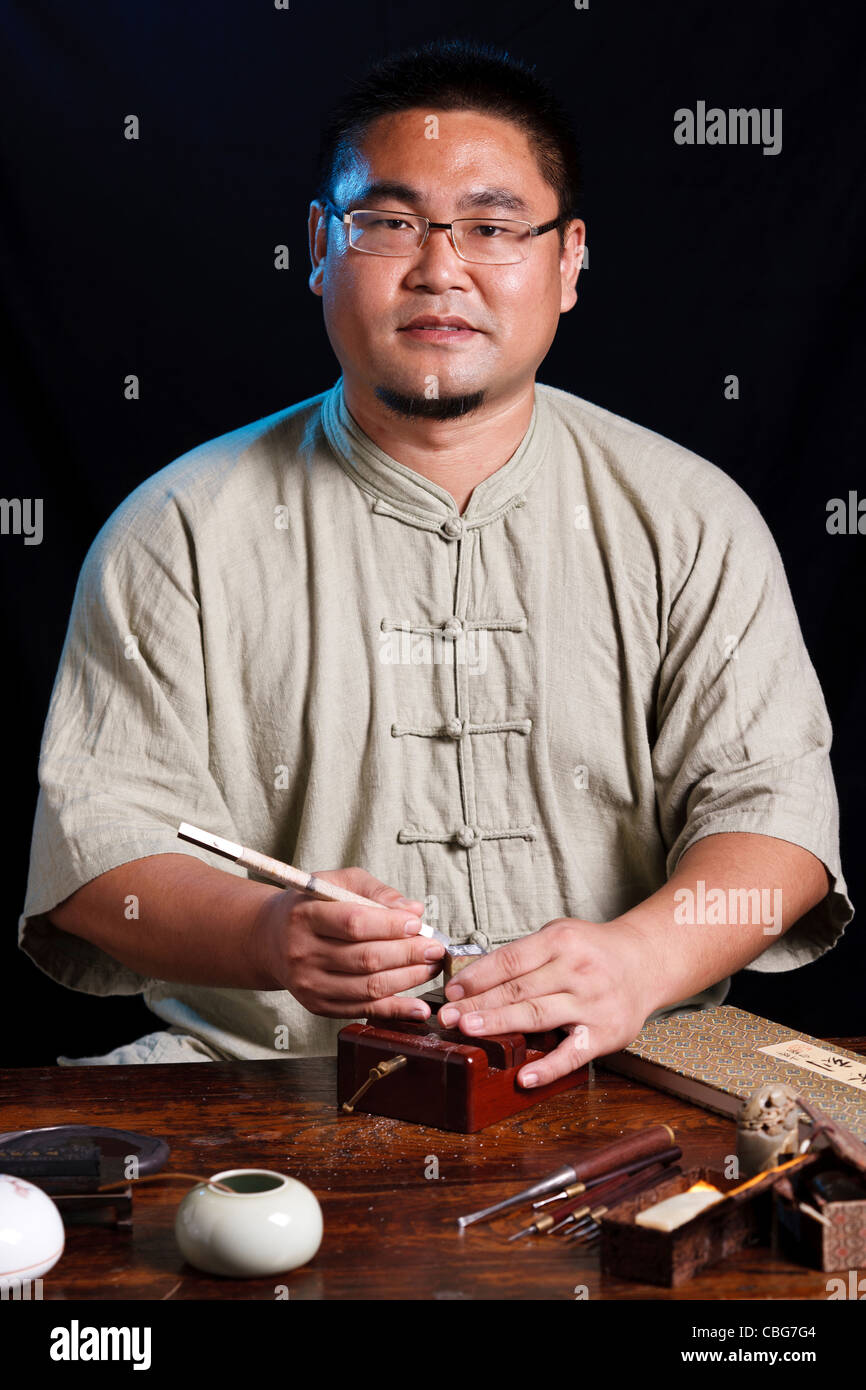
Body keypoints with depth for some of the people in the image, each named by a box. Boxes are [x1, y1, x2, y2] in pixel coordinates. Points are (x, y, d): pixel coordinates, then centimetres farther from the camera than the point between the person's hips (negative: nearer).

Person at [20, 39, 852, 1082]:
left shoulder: (691, 518, 8)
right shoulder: (179, 532, 4)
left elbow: (771, 795, 1)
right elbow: (101, 826, -2)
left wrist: (636, 958, -20)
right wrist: (272, 936, -24)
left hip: (602, 1076, 2)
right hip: (264, 1065, -1)